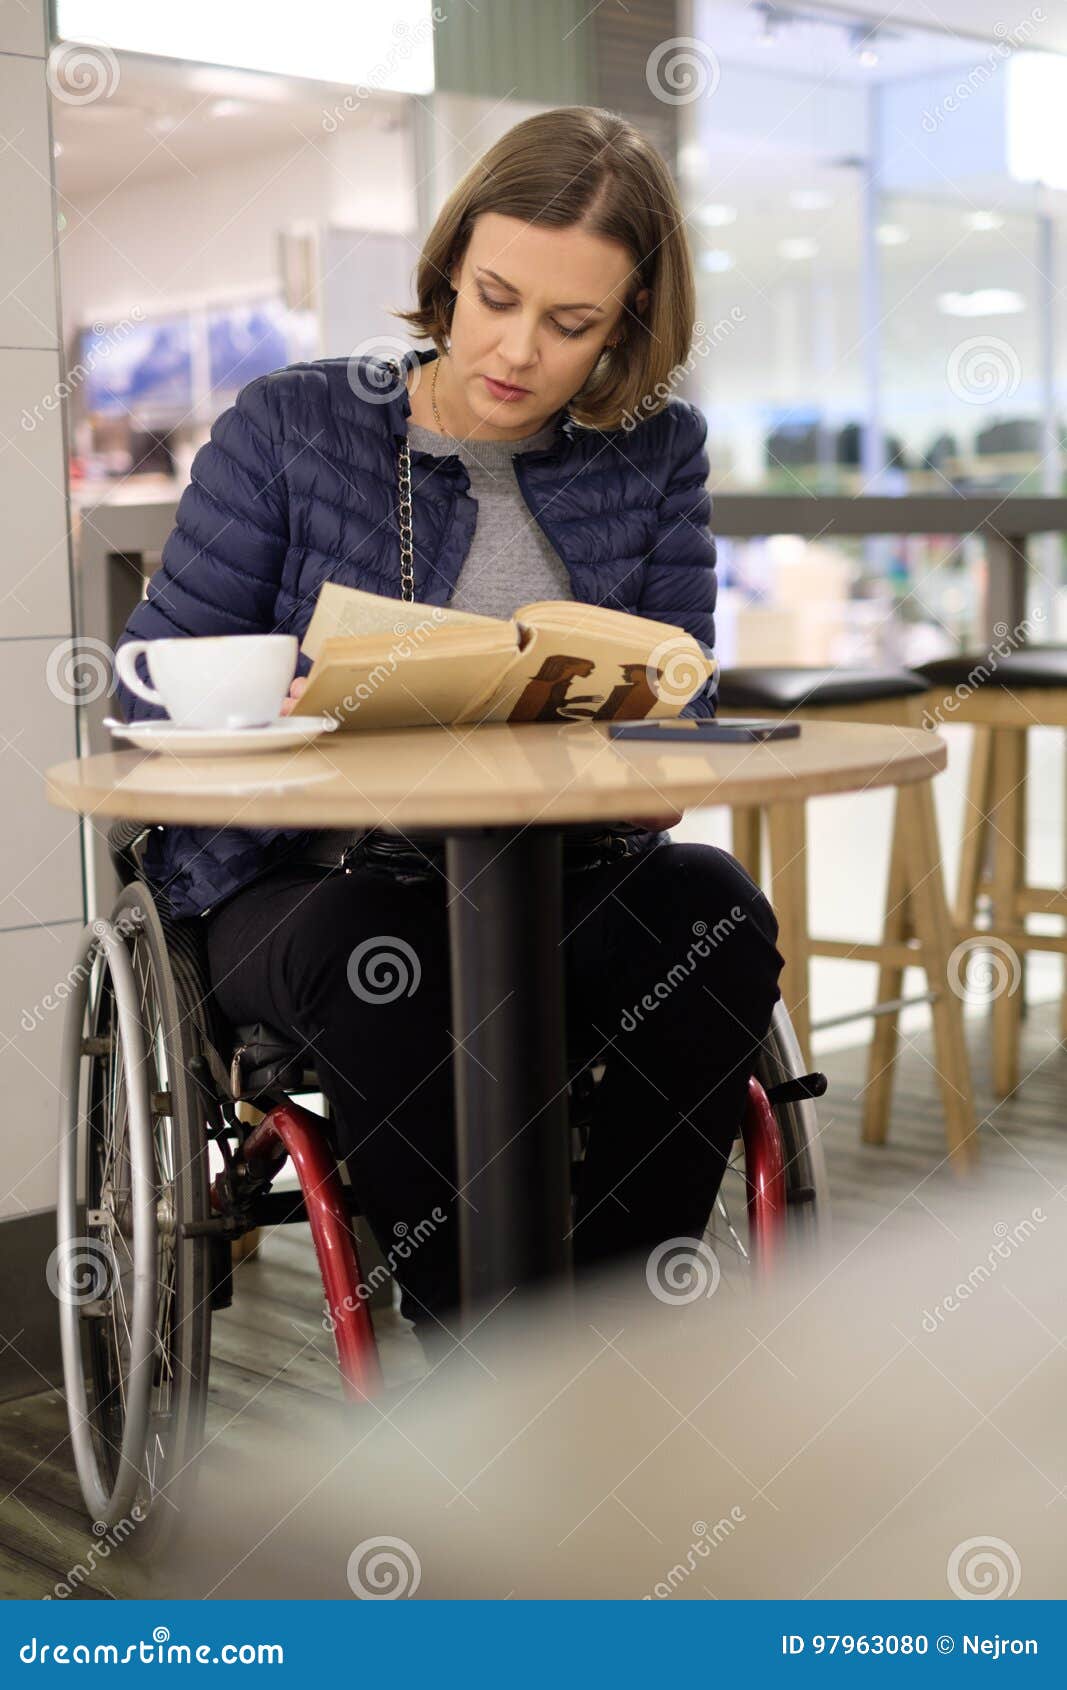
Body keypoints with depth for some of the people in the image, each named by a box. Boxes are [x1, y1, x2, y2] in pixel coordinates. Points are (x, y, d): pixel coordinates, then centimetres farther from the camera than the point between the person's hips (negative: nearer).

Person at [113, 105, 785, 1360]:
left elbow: (680, 705, 6)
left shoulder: (655, 454, 9)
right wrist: (277, 710, -23)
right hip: (296, 887, -2)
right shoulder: (289, 429, 2)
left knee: (715, 910, -28)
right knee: (373, 949, -37)